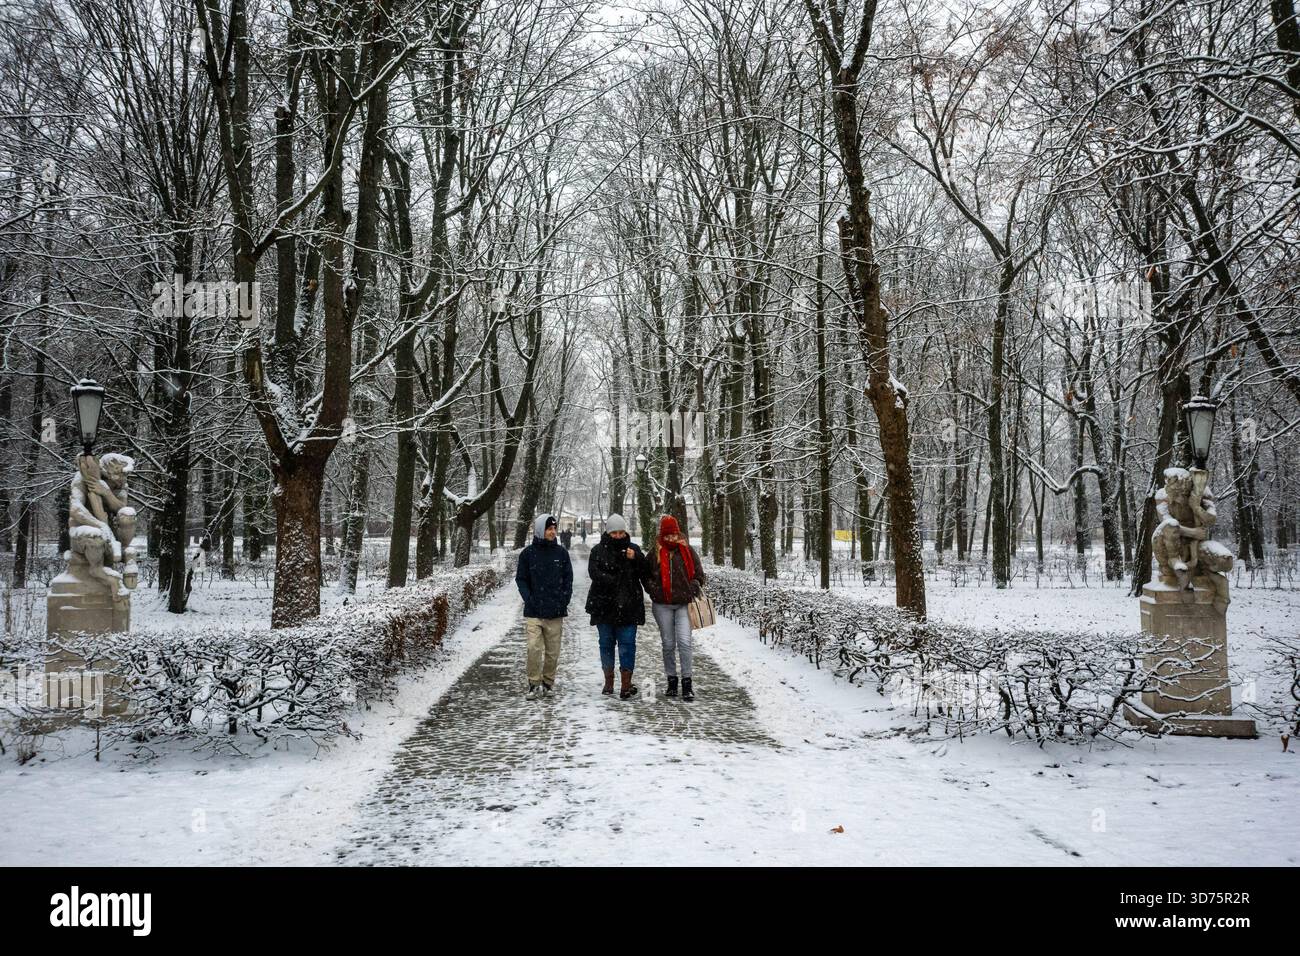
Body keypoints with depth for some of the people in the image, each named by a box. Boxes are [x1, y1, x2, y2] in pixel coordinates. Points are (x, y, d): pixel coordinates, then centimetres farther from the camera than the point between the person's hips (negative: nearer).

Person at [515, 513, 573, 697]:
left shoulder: (561, 553, 7)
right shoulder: (528, 554, 2)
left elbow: (568, 578, 10)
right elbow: (521, 579, 5)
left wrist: (564, 599, -3)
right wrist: (528, 599, -8)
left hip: (555, 612, 2)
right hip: (533, 612, -2)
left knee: (553, 651, 5)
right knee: (534, 648, -11)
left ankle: (548, 683, 19)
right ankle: (533, 684, 0)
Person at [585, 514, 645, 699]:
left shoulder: (633, 549, 8)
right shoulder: (598, 551, 4)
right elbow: (594, 572, -10)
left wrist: (636, 559, -18)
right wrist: (615, 582, -19)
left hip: (628, 606, 0)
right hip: (604, 605, 1)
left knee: (627, 643, -6)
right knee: (606, 643, 9)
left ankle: (626, 684, -8)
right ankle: (609, 682, 20)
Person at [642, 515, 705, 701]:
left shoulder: (687, 551, 2)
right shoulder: (655, 554, 3)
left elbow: (698, 574, 9)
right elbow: (644, 574, 16)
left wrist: (693, 591, -3)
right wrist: (653, 589, 3)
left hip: (684, 604, -1)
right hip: (662, 606, 1)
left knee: (684, 642, -12)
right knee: (668, 644, 8)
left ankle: (687, 684, -7)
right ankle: (671, 682, 19)